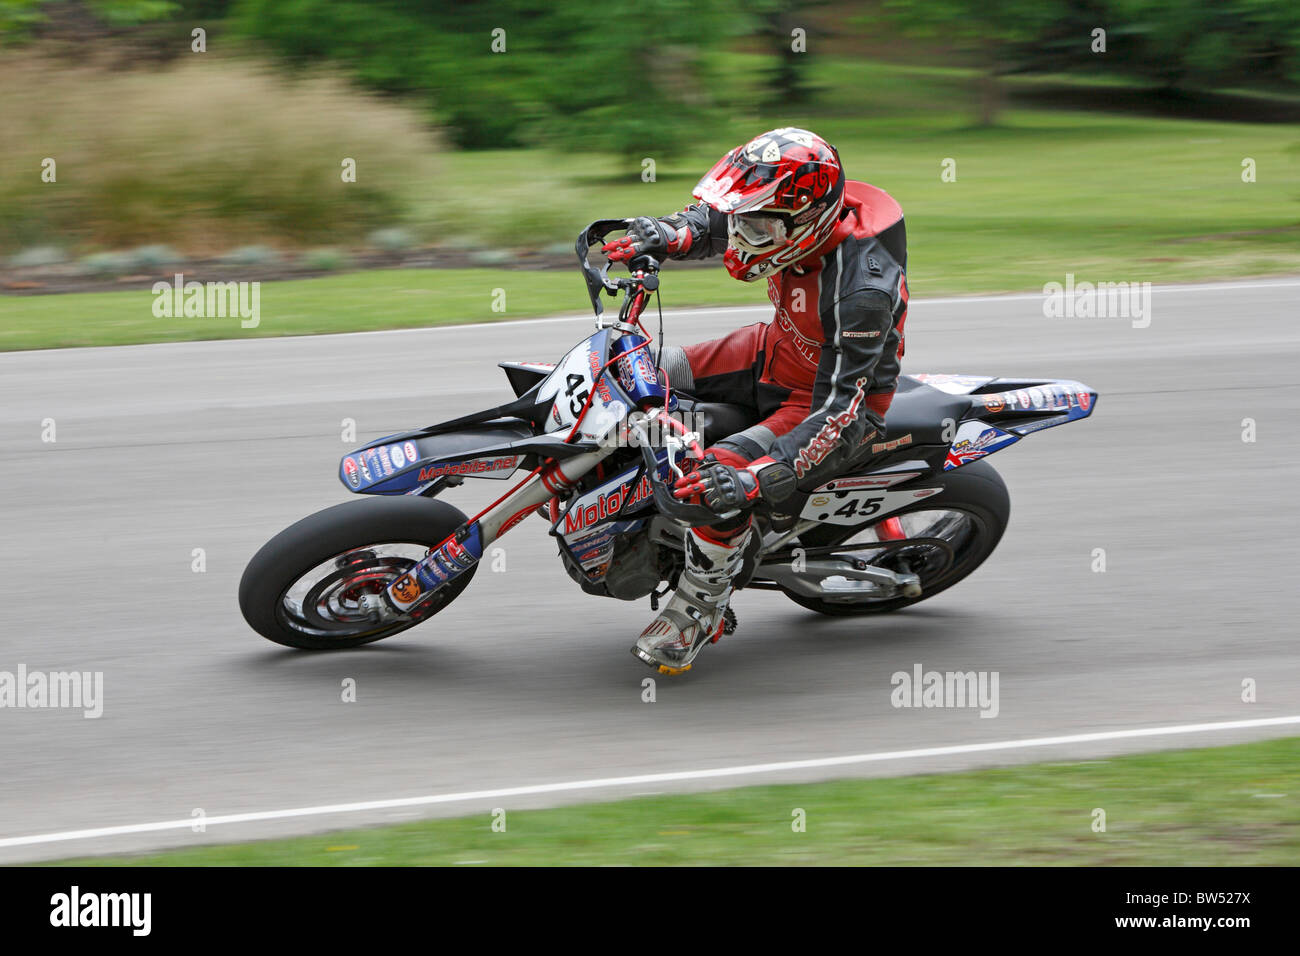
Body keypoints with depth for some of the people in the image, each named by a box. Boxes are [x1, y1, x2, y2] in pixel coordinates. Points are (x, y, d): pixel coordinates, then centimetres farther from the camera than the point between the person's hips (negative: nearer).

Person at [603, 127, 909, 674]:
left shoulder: (862, 288, -37)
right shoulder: (788, 219, -16)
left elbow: (838, 411, -37)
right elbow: (714, 221, 7)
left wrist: (755, 479, -46)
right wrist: (668, 236, -17)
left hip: (843, 399, -9)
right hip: (778, 353, 9)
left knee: (719, 478, -29)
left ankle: (699, 611, -6)